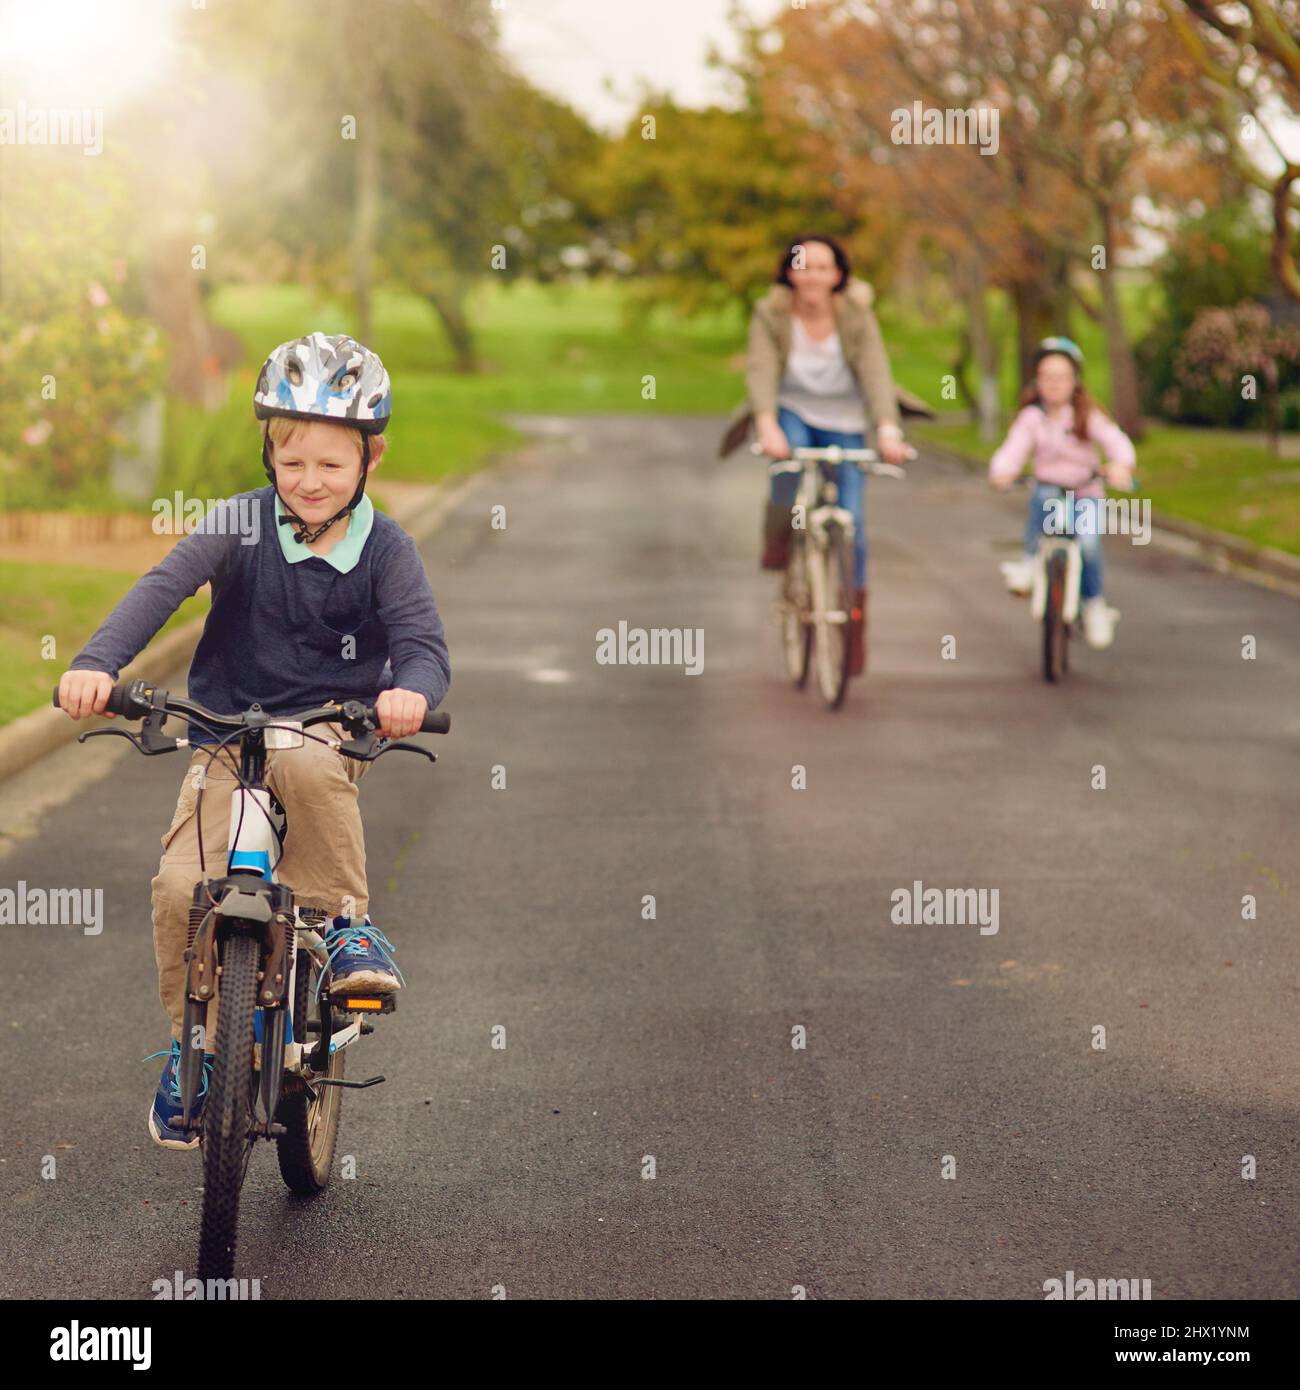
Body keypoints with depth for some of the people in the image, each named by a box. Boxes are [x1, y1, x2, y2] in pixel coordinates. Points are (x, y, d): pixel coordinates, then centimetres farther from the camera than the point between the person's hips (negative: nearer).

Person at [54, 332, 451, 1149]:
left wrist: (410, 691, -38)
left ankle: (346, 921, -17)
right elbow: (164, 587, -16)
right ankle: (191, 1046, 5)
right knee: (183, 884, -18)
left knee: (307, 767, -39)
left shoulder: (386, 550, -2)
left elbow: (424, 643, -12)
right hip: (226, 735, 1)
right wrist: (97, 663, -34)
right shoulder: (242, 524, -3)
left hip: (328, 727, -1)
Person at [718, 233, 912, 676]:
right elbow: (761, 370, -29)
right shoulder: (771, 315, -16)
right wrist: (767, 425, -47)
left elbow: (875, 372, -26)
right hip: (791, 412, -1)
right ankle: (778, 531, -6)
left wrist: (888, 429, -43)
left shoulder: (856, 316, -14)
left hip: (843, 423, 1)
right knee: (790, 459, -36)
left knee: (851, 521, -9)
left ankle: (854, 619, 6)